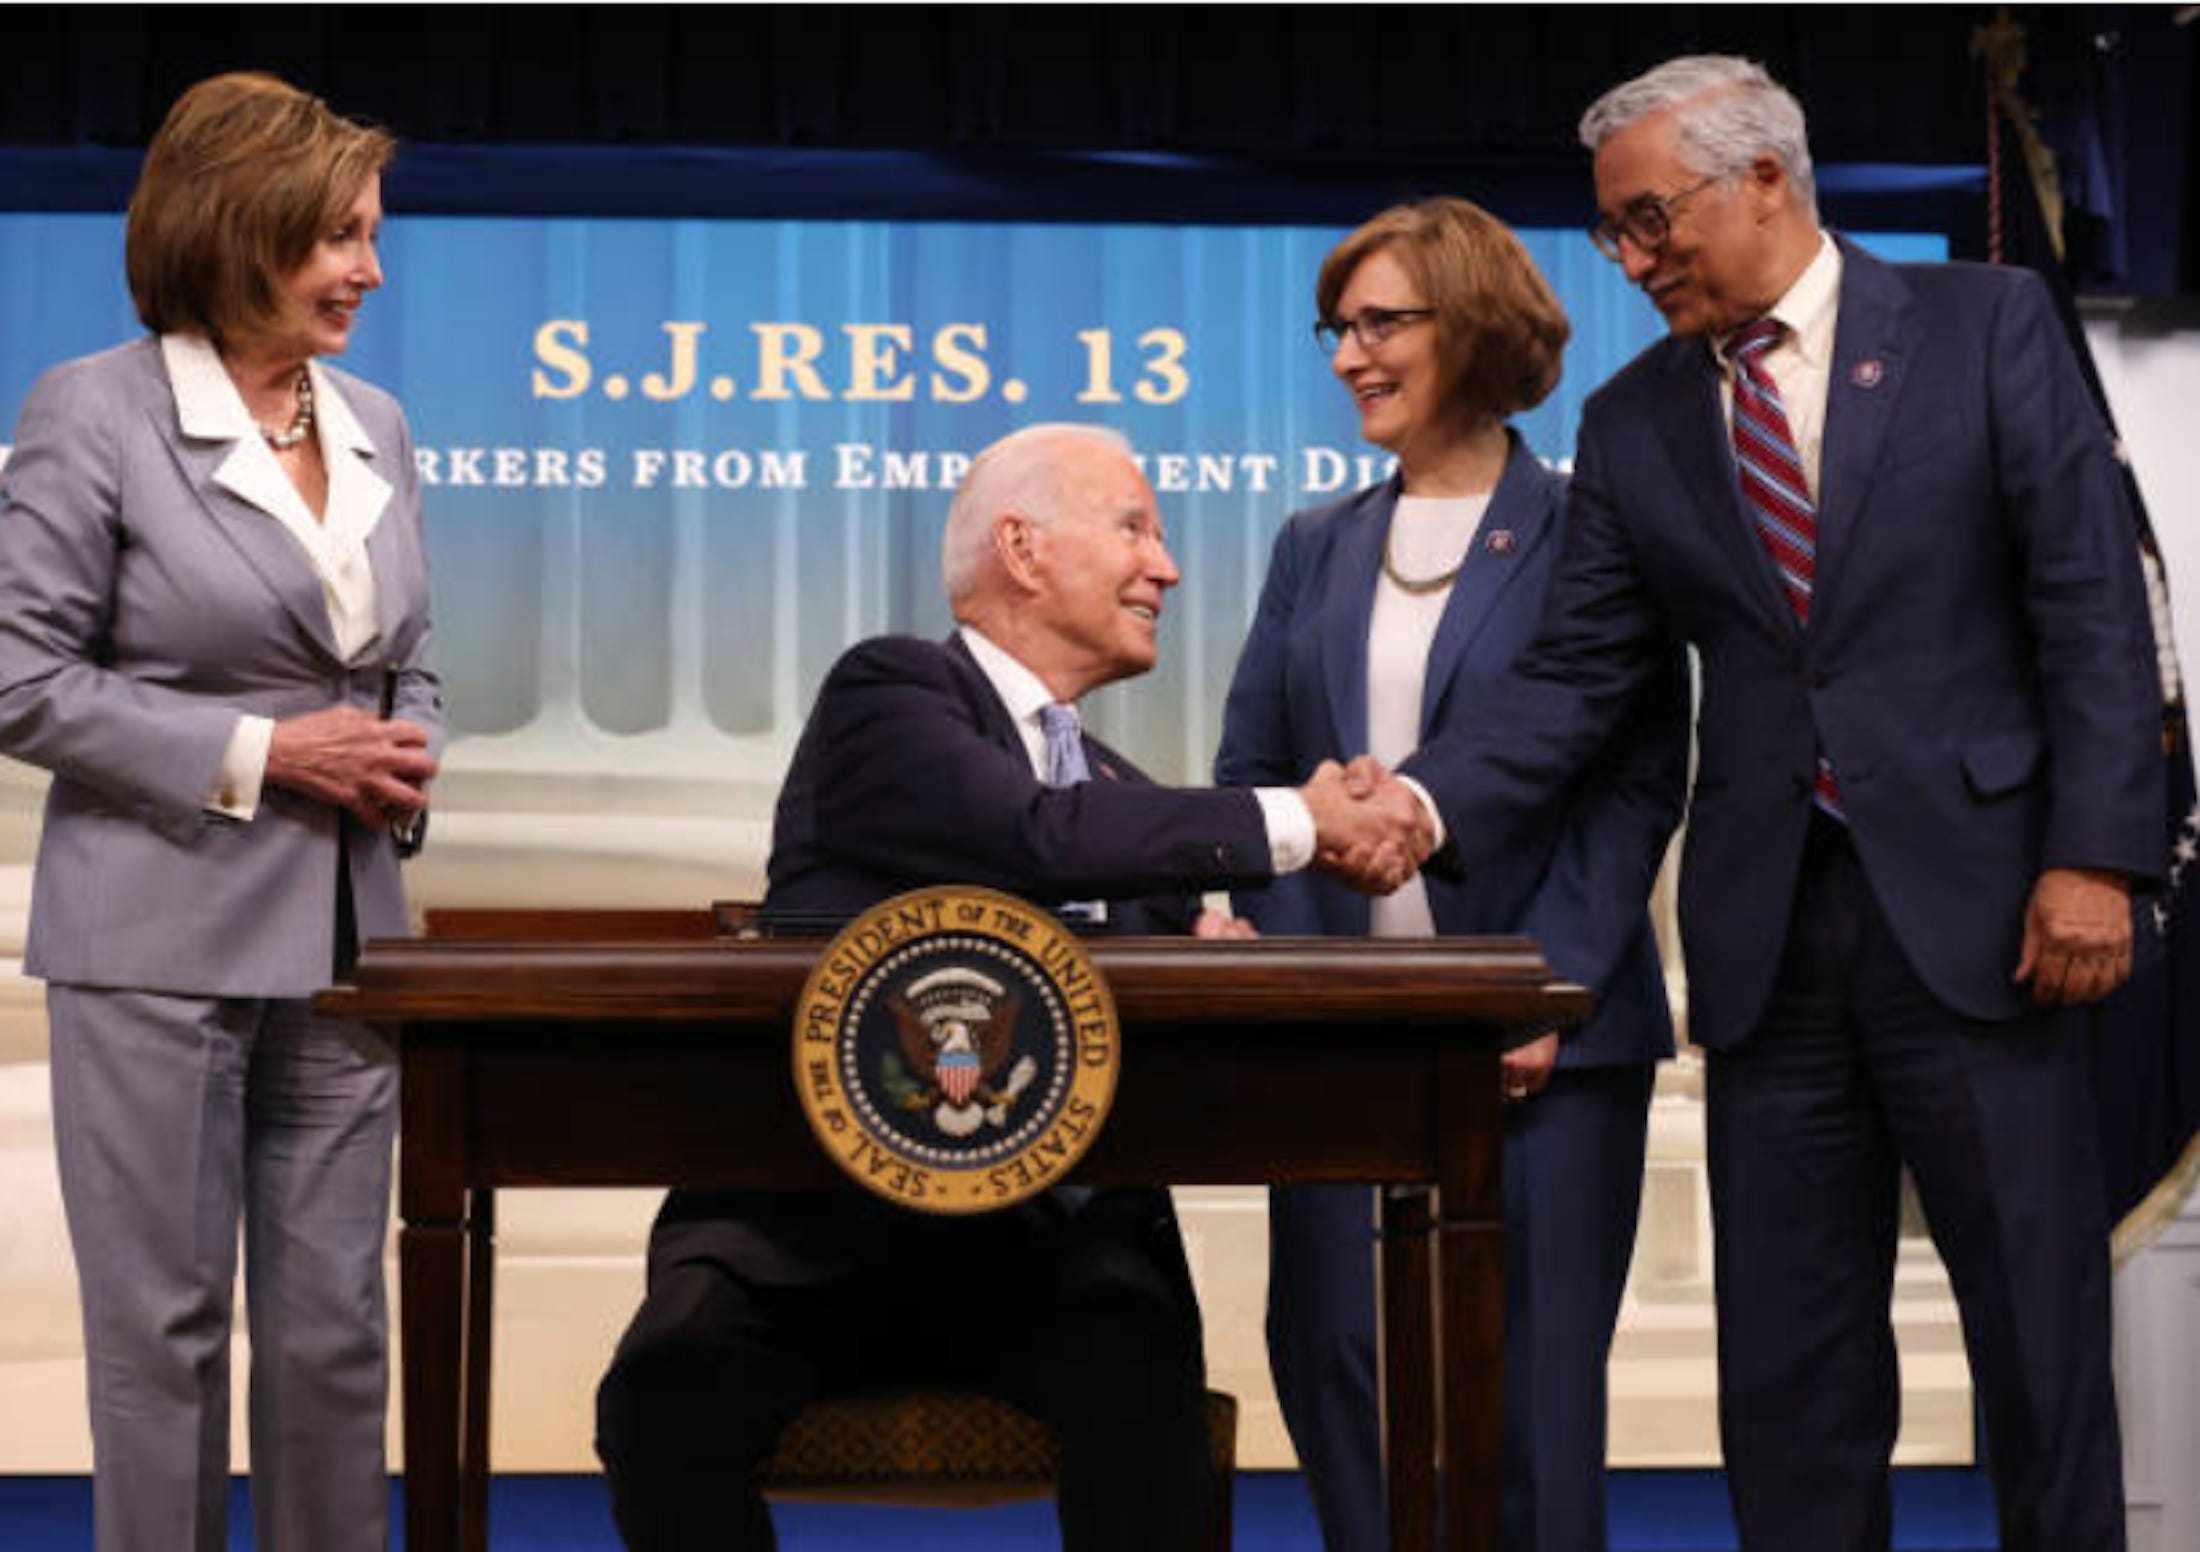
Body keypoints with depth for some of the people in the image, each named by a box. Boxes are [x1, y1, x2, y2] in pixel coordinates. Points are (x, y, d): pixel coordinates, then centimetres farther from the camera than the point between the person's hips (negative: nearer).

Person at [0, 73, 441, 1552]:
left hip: (341, 934, 5)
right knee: (162, 1322, 4)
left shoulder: (377, 425, 11)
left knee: (335, 1323, 9)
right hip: (160, 939, -5)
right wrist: (256, 753, -14)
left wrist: (407, 751, -2)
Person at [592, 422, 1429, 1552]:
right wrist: (1298, 822, -8)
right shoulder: (886, 694, 2)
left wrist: (1206, 964, 3)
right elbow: (1035, 840, -17)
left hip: (1042, 1230, 4)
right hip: (817, 1209, -4)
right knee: (674, 1378, -31)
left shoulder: (1124, 796, 23)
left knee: (1136, 1365, -29)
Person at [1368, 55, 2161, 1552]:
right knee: (1790, 1363, 8)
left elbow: (2093, 607, -3)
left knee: (2040, 1335, 3)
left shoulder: (1987, 325, 1)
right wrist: (1420, 805, -13)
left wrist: (2096, 855, -11)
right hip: (1768, 933, 3)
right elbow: (1574, 681, 4)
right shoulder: (1633, 424, 9)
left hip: (1971, 904, -3)